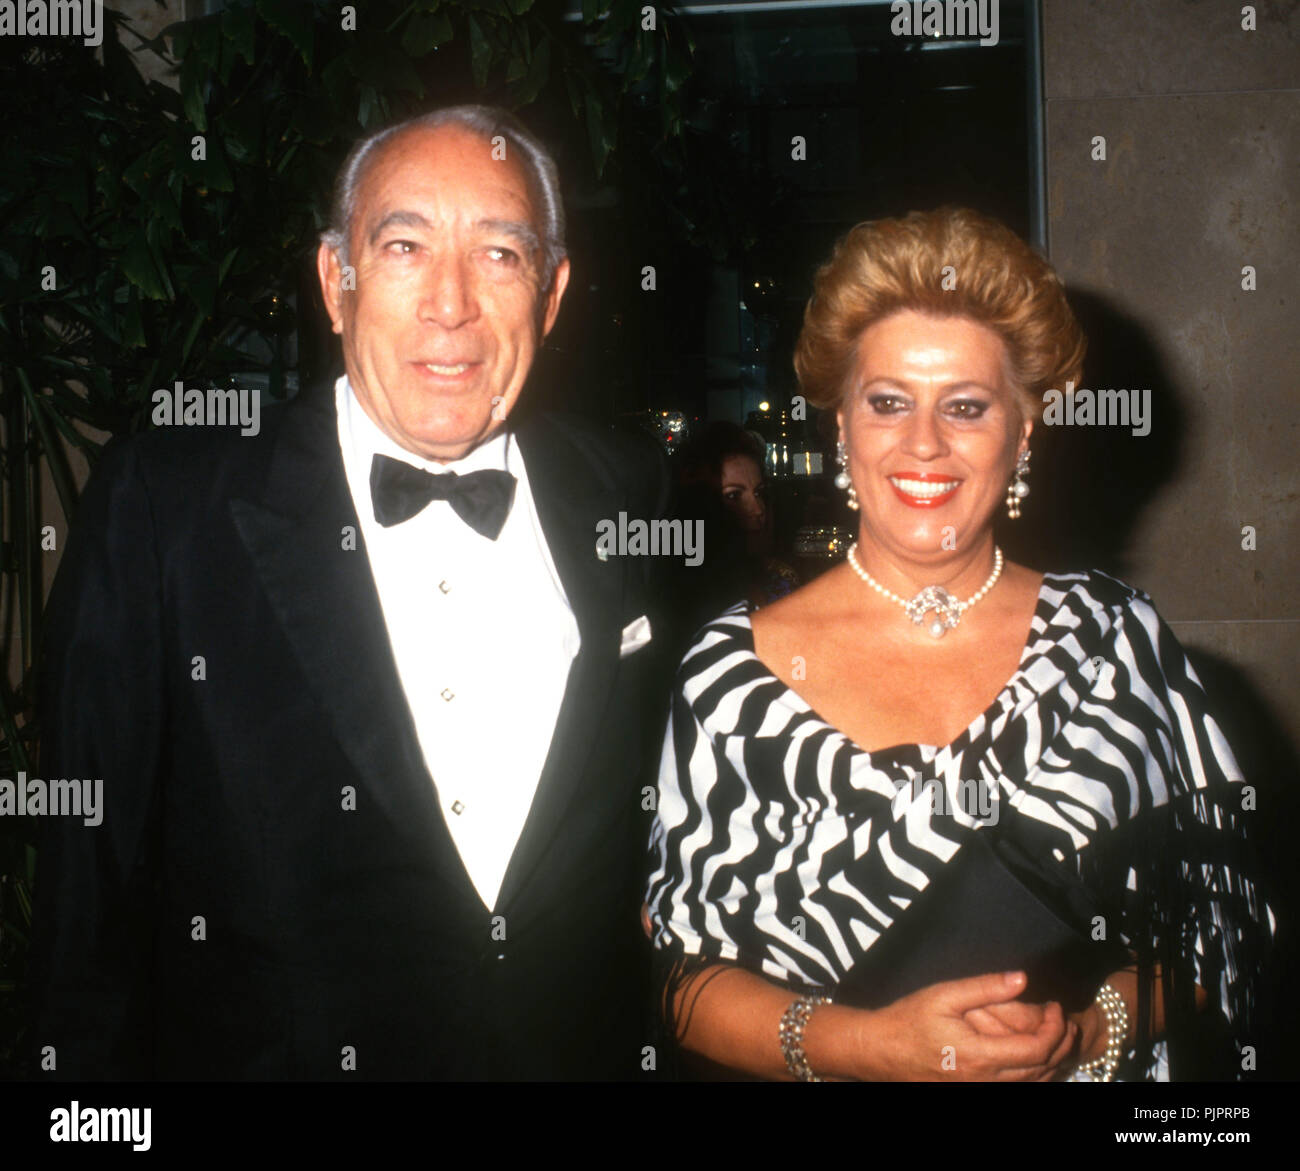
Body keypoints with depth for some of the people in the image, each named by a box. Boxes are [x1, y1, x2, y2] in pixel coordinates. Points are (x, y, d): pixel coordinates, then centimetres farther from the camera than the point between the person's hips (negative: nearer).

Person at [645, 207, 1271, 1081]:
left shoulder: (1118, 638, 2)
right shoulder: (733, 670, -2)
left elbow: (1223, 919, 4)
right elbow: (685, 974, -3)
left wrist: (1092, 1026, -11)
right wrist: (869, 1044, -16)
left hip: (1091, 1065, 2)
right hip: (839, 1067, -1)